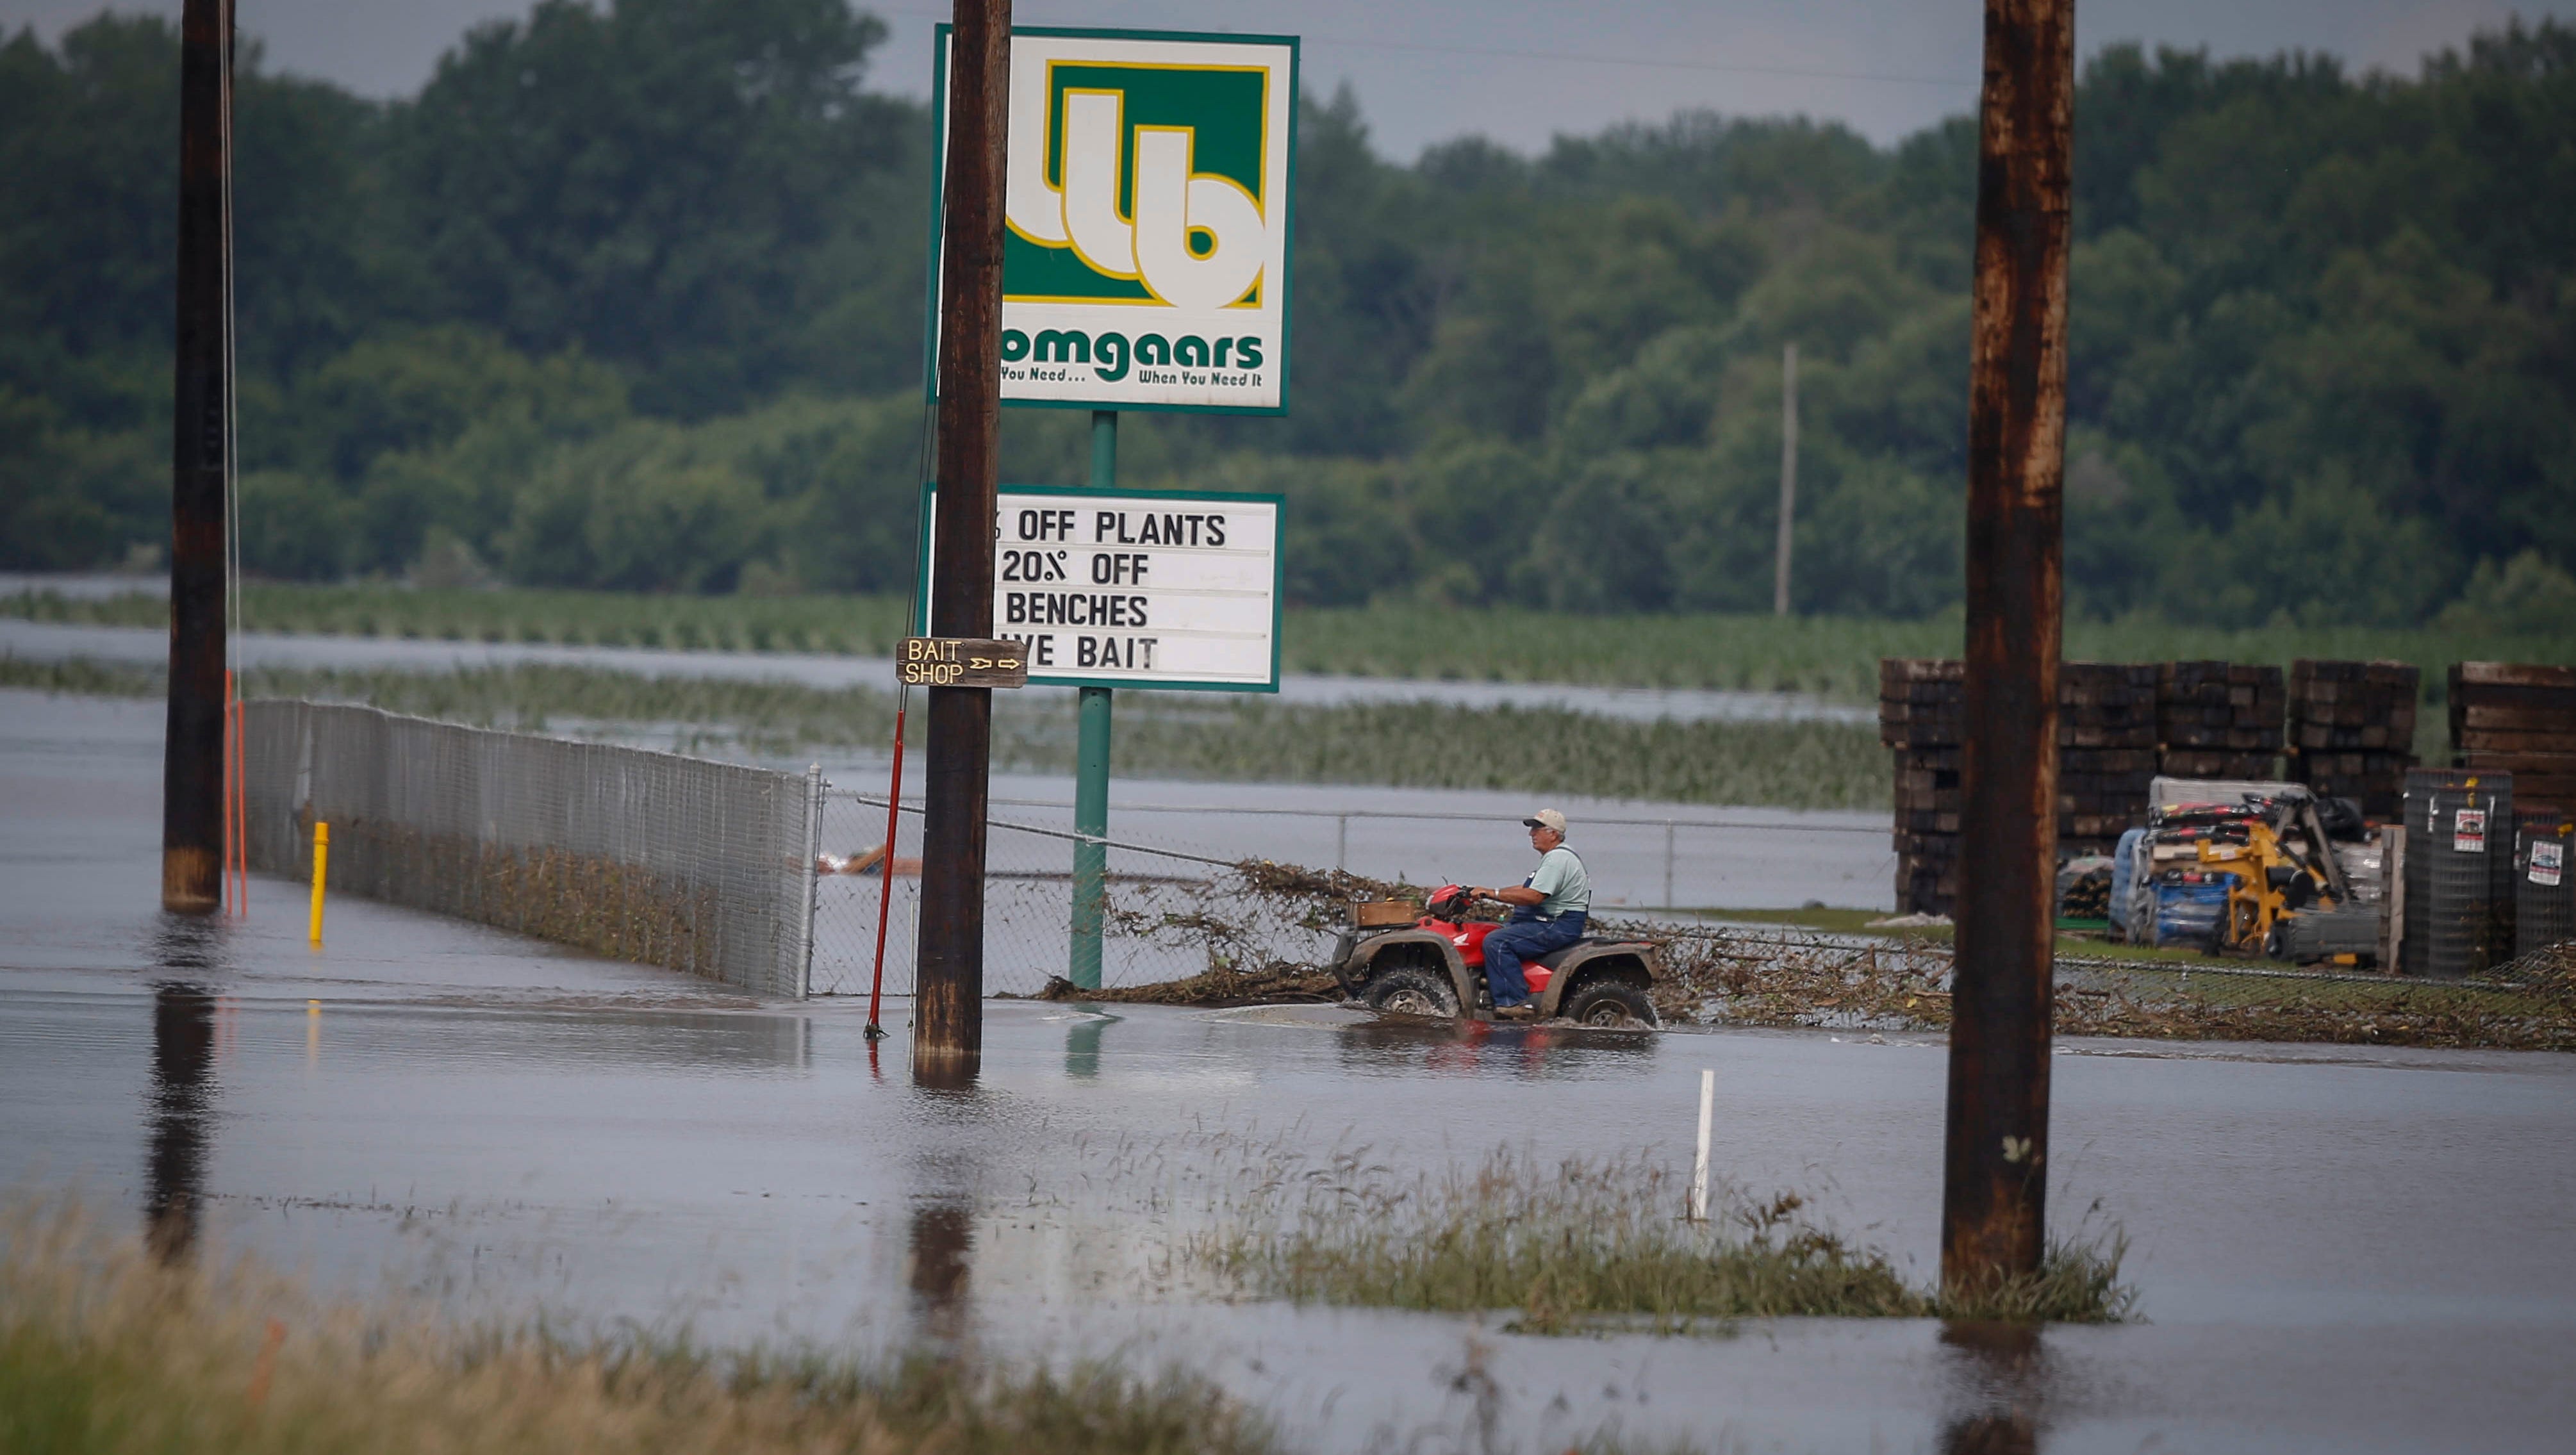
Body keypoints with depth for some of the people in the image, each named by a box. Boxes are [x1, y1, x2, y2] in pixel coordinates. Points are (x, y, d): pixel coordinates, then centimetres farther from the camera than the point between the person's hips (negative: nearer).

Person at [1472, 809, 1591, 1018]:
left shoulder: (1557, 860, -15)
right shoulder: (1554, 857, 21)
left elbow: (1533, 897, -25)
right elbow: (1528, 890, 23)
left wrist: (1492, 893, -21)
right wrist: (1487, 893, 14)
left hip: (1559, 927, -12)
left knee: (1496, 942, -23)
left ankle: (1516, 1001, -28)